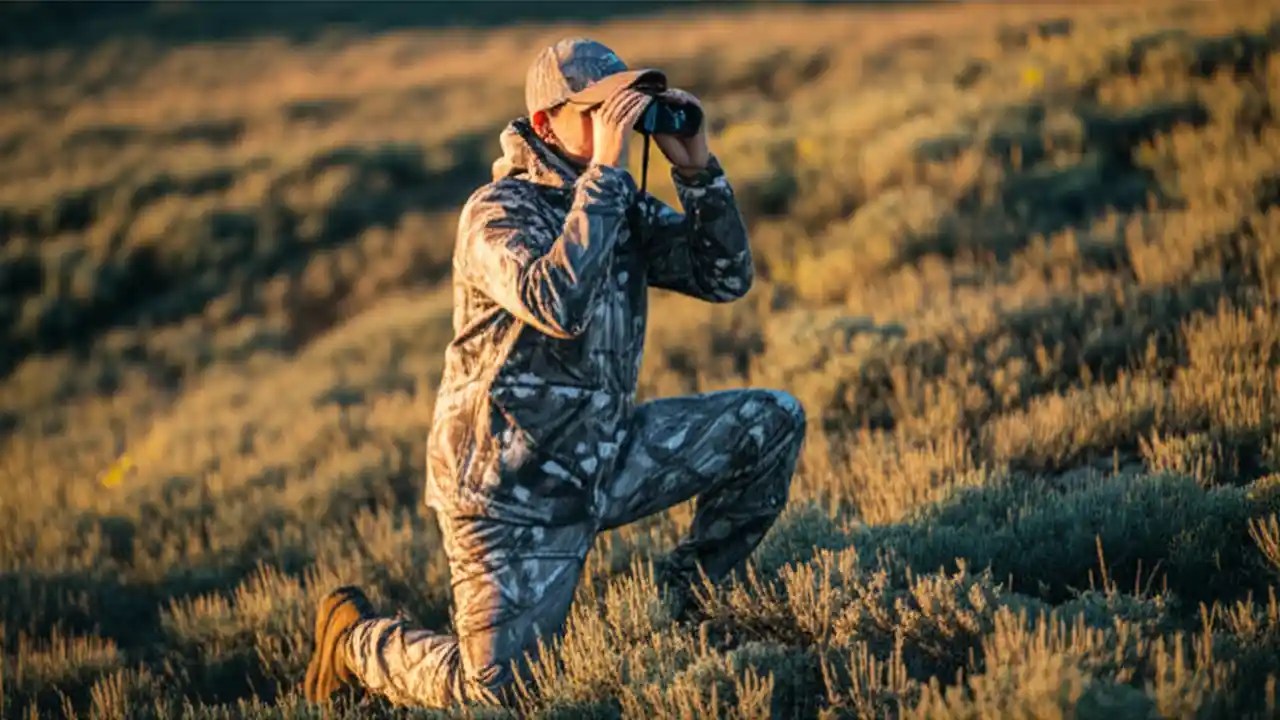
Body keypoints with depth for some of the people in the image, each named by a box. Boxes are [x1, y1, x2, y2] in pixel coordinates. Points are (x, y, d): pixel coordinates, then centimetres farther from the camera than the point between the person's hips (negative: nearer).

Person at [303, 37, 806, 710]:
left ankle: (683, 601, 13)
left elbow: (727, 277, 2)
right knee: (494, 691, -13)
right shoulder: (498, 212, -16)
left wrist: (697, 167, -10)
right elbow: (558, 304, -35)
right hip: (513, 486, -7)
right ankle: (356, 634, 18)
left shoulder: (623, 209, 6)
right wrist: (606, 170, -32)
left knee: (773, 421, -2)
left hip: (604, 456, 7)